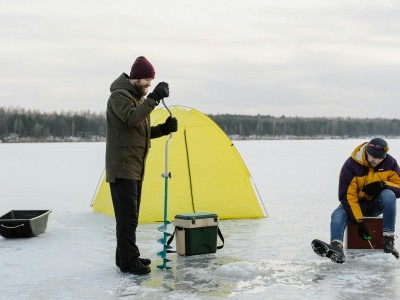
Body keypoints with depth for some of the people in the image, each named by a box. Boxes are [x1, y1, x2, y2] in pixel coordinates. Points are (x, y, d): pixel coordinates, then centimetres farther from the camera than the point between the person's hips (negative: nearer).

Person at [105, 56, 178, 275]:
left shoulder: (138, 98, 18)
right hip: (122, 168, -10)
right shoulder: (119, 96, -11)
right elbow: (131, 119, -30)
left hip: (135, 168, 10)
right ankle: (128, 261, -6)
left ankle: (126, 257, 20)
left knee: (130, 215, 13)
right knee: (127, 215, -9)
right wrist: (154, 98, -34)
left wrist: (164, 128, 3)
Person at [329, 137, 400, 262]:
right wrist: (359, 221, -28)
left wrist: (383, 185, -29)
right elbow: (347, 196, -20)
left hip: (377, 204, 1)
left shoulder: (390, 163, -9)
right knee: (338, 215, -29)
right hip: (356, 203, -1)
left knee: (388, 195, -31)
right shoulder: (351, 165, -17)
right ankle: (336, 246, -57)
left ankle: (388, 240, -29)